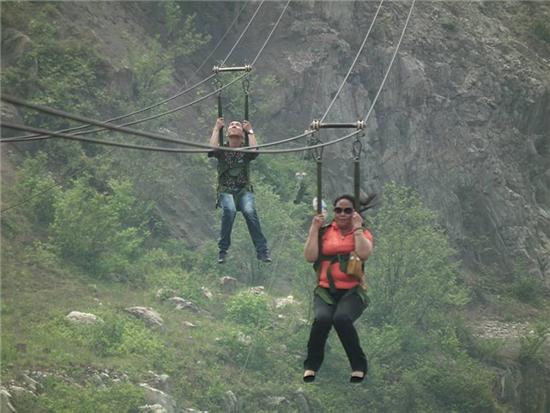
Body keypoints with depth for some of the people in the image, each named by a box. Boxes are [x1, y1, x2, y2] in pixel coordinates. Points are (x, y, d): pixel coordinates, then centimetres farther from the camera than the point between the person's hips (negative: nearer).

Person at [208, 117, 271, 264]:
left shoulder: (245, 151, 11)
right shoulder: (222, 151, 10)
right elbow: (212, 149, -12)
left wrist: (250, 131, -2)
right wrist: (217, 128, -4)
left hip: (244, 190, 1)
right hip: (225, 190, -1)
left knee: (250, 211, -30)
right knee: (229, 210, -34)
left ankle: (262, 251, -27)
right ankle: (223, 250, -24)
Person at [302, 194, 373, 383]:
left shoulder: (363, 233, 12)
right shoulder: (324, 232, 13)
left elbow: (364, 254, -10)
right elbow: (310, 256, 0)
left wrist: (357, 227, -5)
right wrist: (314, 228, 0)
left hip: (352, 291, -1)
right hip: (326, 290, 1)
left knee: (342, 318, -33)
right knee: (322, 318, -31)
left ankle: (359, 365, -15)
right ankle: (311, 365, -11)